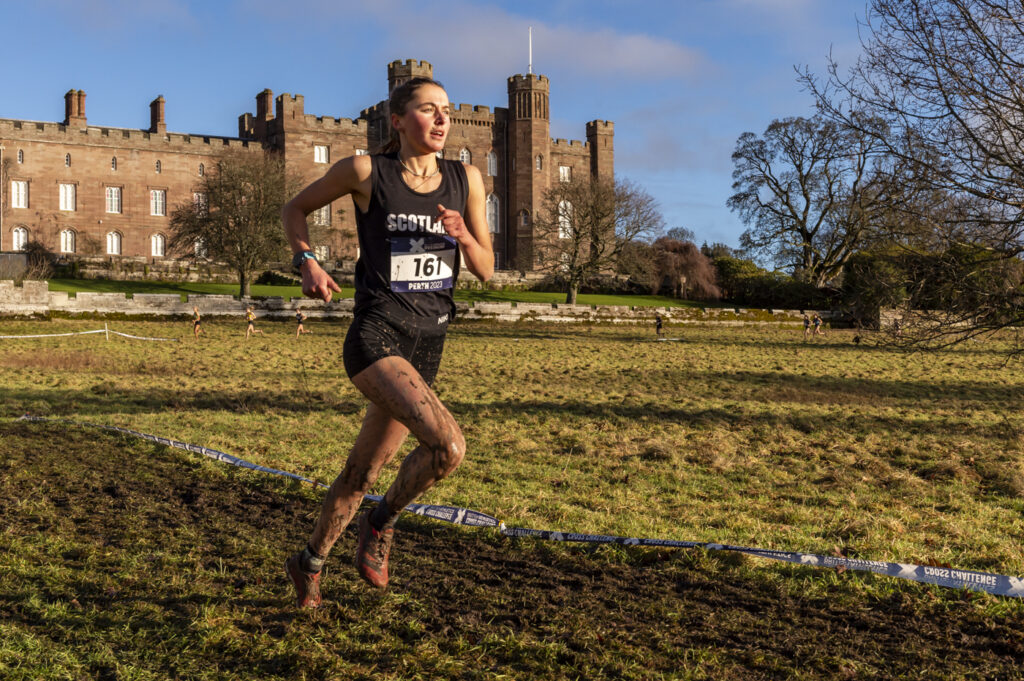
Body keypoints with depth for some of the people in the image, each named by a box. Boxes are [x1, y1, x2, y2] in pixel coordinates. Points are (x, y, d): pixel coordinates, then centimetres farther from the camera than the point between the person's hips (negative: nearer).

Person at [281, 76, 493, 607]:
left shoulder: (466, 179, 5)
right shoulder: (366, 171, -5)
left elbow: (485, 270, 8)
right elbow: (294, 209, 9)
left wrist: (462, 234, -12)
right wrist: (307, 262, -8)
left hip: (427, 344, 5)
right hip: (375, 337, -5)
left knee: (363, 472, 15)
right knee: (448, 447, -24)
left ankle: (309, 564, 38)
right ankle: (382, 522, 4)